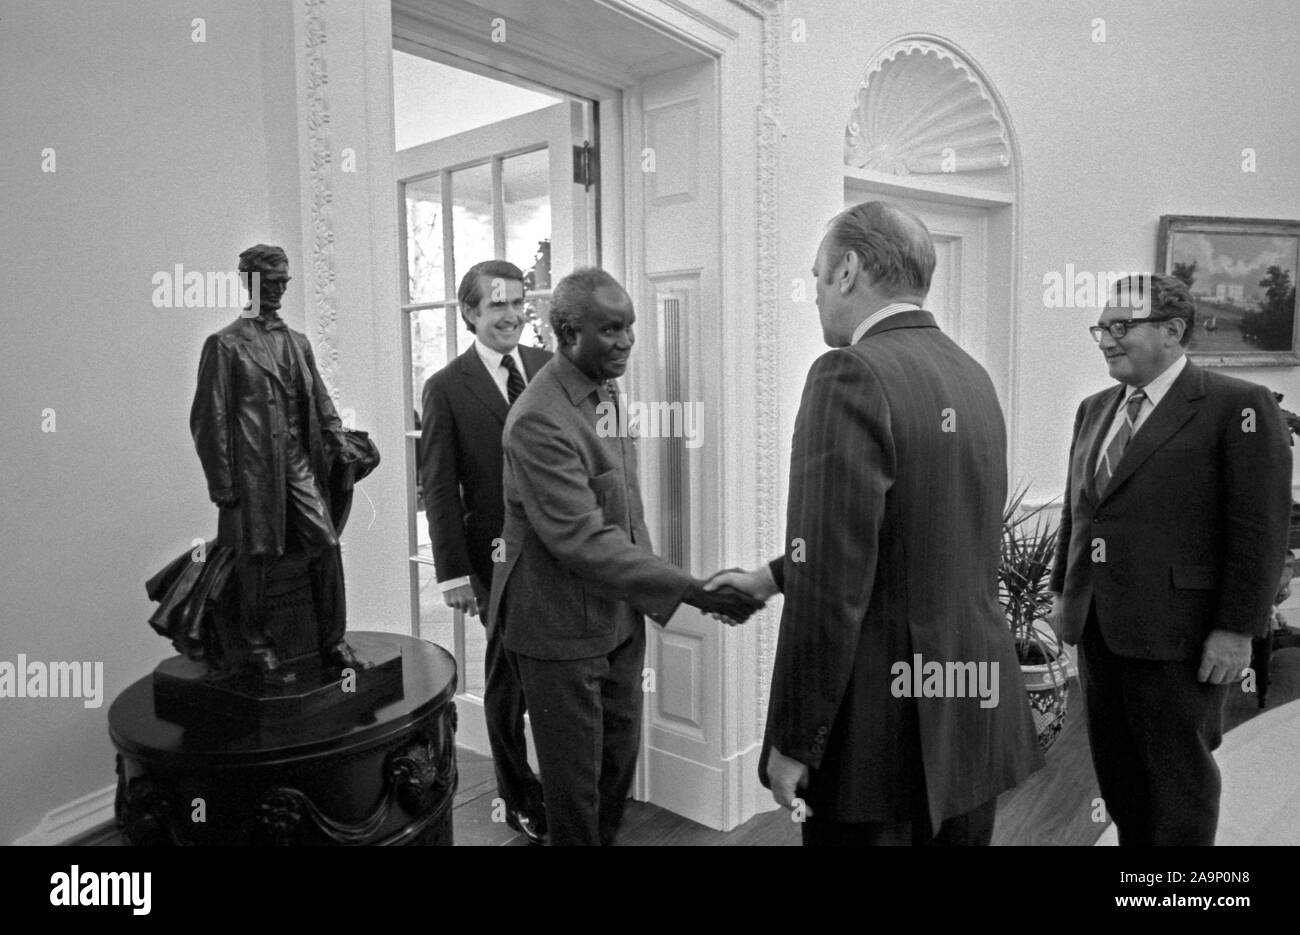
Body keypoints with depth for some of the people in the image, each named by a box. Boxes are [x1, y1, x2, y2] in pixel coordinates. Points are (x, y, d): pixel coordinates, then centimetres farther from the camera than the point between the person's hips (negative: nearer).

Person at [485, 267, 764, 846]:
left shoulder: (604, 390, 5)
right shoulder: (539, 421, -24)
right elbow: (583, 542, -28)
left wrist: (647, 594, 11)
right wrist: (693, 592, -30)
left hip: (620, 618, 8)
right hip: (562, 631, -8)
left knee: (621, 759, 21)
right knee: (575, 782, 10)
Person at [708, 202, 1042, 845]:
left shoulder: (852, 375, -19)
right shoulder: (974, 377, 7)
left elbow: (831, 586, -23)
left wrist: (792, 741, -13)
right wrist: (773, 577, 21)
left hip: (882, 728, -8)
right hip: (976, 717, 8)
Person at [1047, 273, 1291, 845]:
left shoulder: (1238, 407, -8)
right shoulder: (1094, 409, 12)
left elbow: (1260, 530, -11)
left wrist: (1237, 629, -13)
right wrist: (1063, 589, 15)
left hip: (1176, 629, -6)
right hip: (1098, 626, 6)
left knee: (1178, 773, 9)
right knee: (1115, 769, 14)